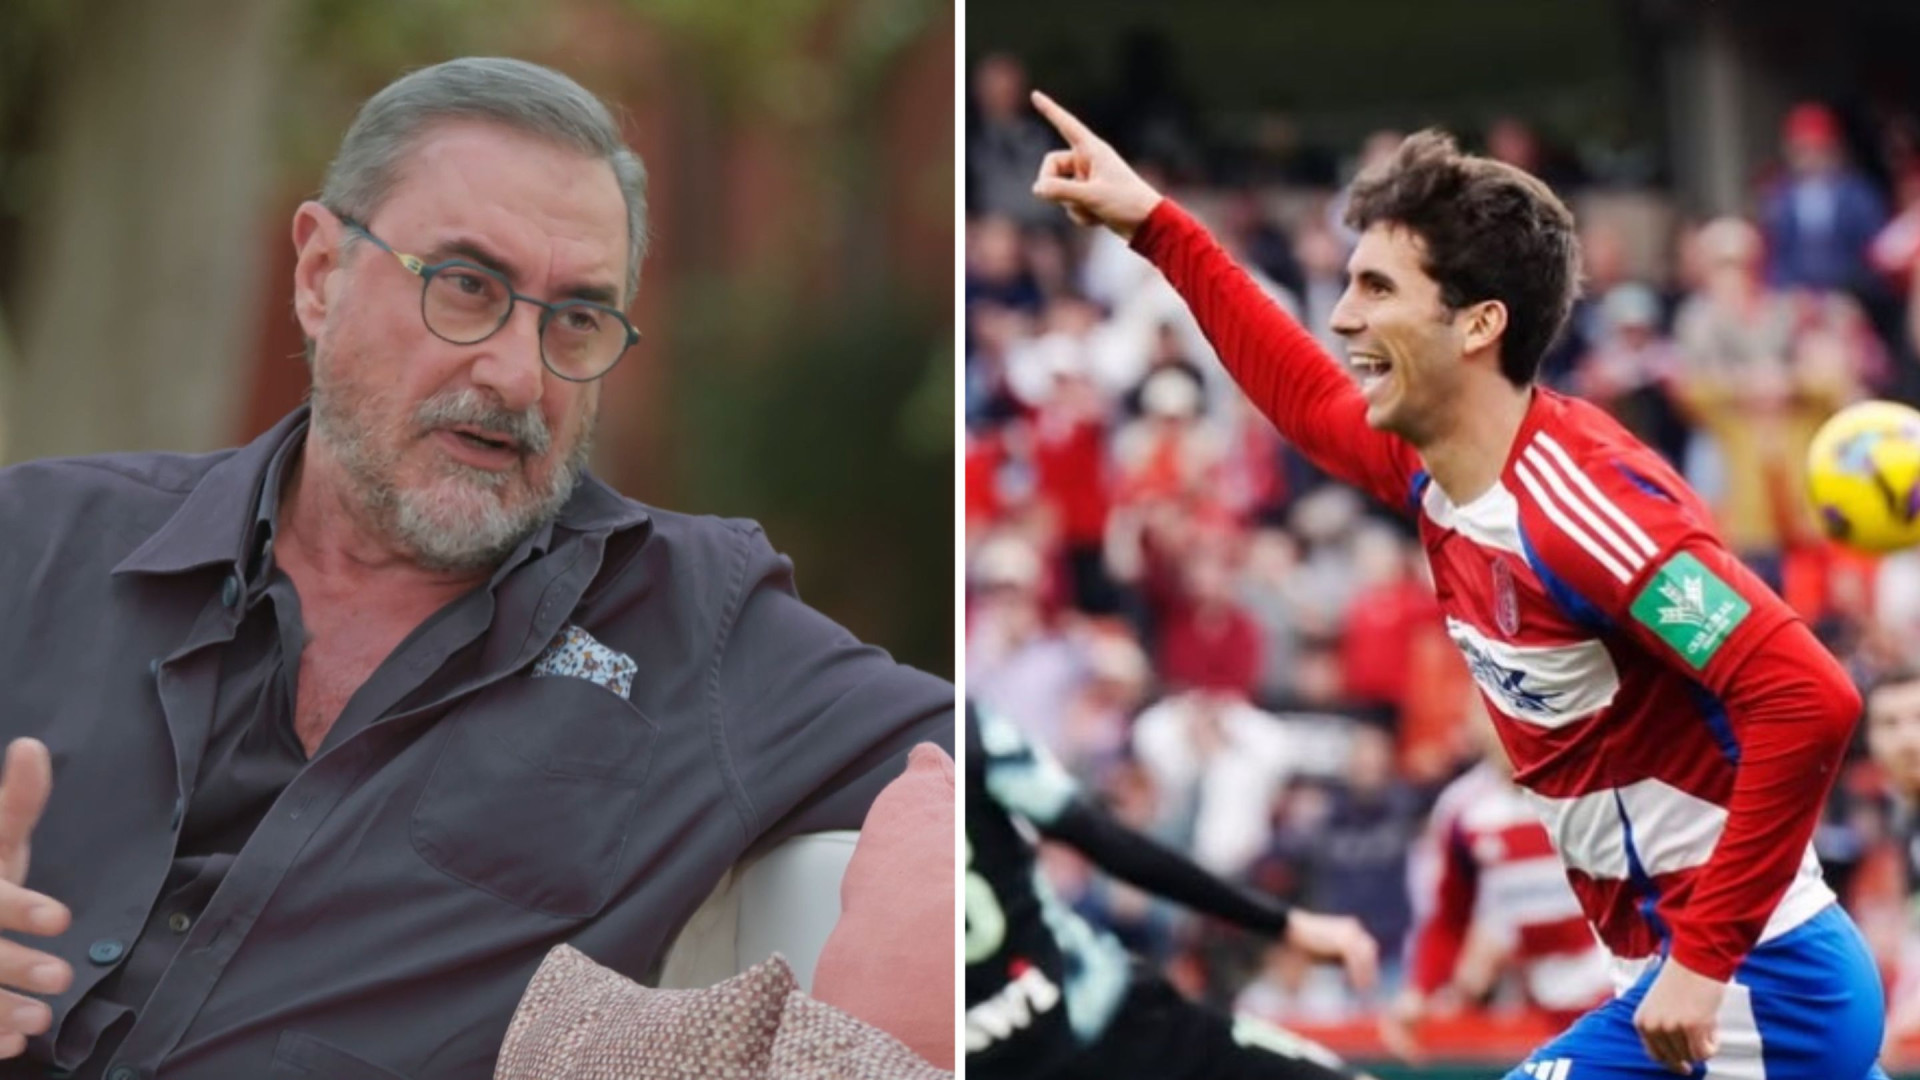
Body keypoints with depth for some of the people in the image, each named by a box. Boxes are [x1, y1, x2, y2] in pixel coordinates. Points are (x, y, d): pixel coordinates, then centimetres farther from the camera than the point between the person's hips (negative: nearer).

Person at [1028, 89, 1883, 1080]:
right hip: (1694, 977, 9)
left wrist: (1706, 960, -28)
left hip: (1746, 991, -9)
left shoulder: (1579, 503, -22)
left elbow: (1809, 701, -29)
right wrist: (1152, 224, 30)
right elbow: (1307, 395, 29)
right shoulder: (1432, 469, 5)